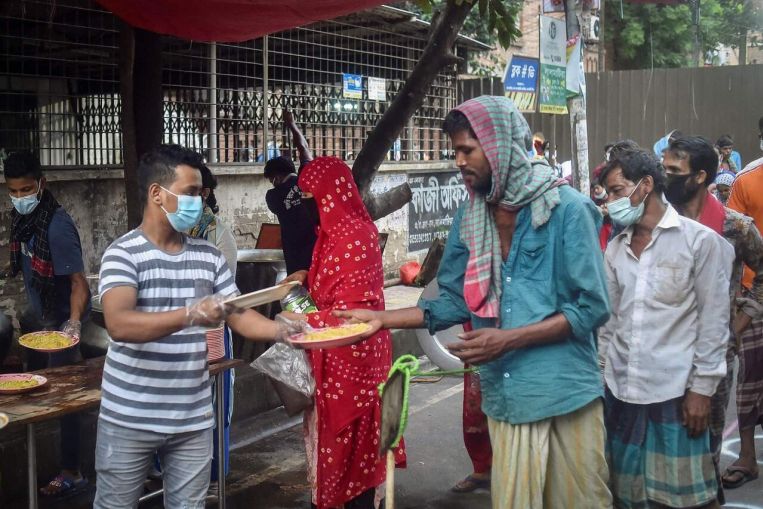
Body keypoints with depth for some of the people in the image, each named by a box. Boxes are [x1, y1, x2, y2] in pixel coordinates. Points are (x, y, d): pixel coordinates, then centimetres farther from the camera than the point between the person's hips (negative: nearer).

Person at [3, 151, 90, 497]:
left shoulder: (57, 226, -26)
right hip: (38, 313, 9)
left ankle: (72, 473, 7)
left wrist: (73, 323, -41)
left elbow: (78, 282, -28)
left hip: (61, 318, -9)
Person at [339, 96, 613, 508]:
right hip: (507, 397, 4)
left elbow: (592, 307, -11)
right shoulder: (469, 219, 7)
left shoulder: (567, 209, -9)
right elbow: (455, 302, 11)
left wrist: (507, 339, -17)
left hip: (565, 393, -4)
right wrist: (380, 317, 3)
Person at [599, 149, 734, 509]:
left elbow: (714, 320, -6)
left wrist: (702, 388, -9)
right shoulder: (615, 248, 10)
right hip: (620, 390, 5)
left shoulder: (700, 240, -5)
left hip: (674, 391, -5)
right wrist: (601, 371, 9)